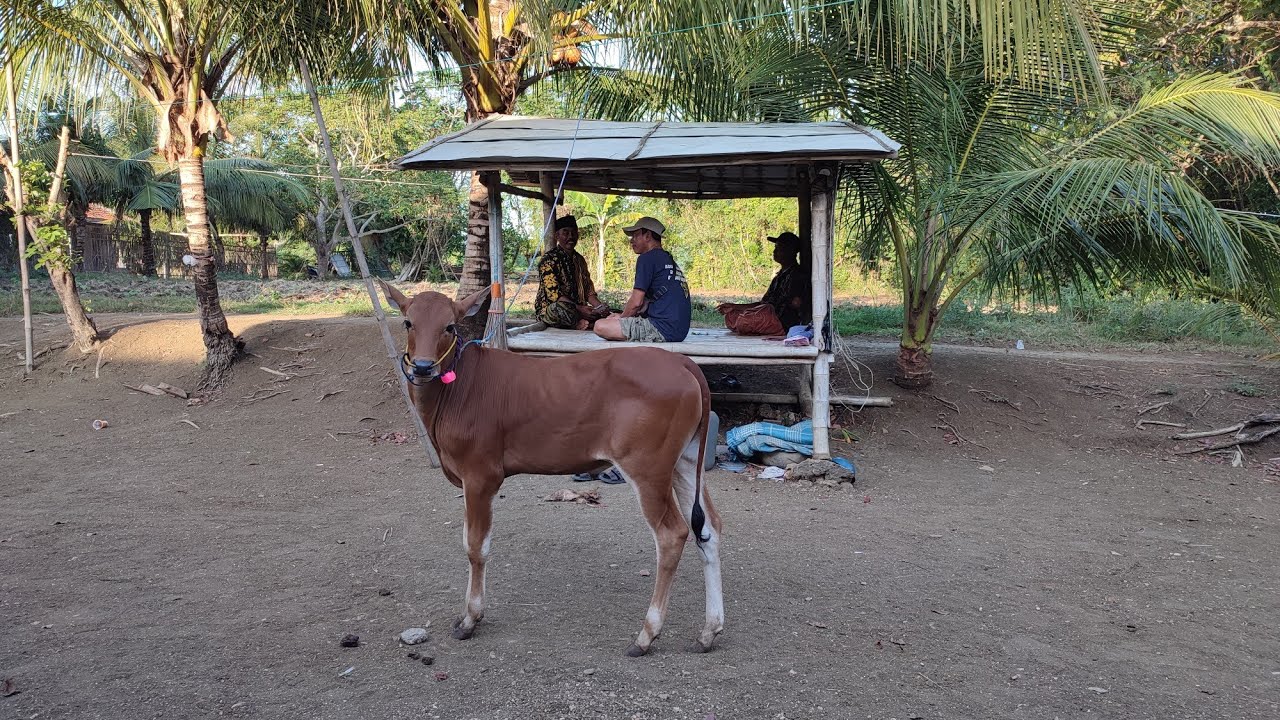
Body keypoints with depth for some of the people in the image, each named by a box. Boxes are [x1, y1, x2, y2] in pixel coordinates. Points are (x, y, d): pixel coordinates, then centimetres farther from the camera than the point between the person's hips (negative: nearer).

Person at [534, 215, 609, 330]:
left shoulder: (579, 259, 15)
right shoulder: (549, 259, -10)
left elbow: (588, 290, 13)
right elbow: (554, 294, -20)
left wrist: (600, 306, -8)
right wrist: (579, 309, -30)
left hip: (578, 309, 7)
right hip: (549, 308, -7)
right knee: (561, 307, -41)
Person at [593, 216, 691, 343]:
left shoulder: (648, 258, -6)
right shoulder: (669, 259, 22)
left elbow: (636, 302, -11)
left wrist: (621, 317, 7)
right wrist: (621, 316, 19)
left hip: (662, 329, -10)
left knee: (600, 326, -16)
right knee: (613, 317, 22)